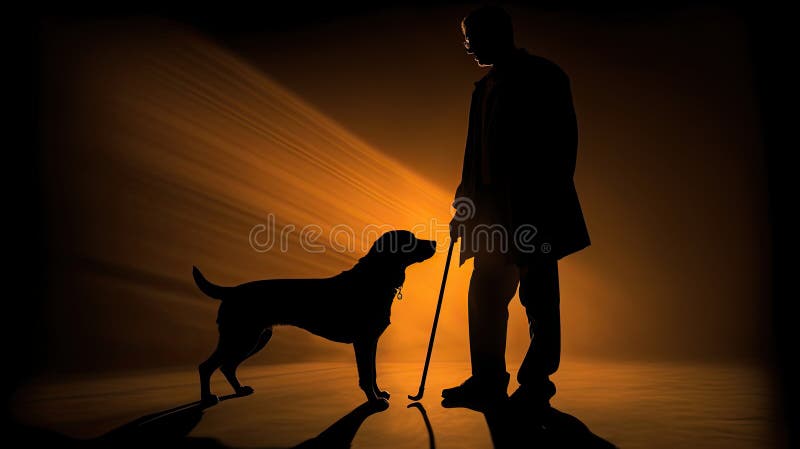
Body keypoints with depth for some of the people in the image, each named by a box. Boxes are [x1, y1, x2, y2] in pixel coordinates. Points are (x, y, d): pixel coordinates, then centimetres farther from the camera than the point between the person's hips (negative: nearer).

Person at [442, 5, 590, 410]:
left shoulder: (544, 76, -2)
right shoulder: (484, 88, 18)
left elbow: (564, 143, -9)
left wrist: (548, 200, -16)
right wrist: (464, 204, 15)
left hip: (535, 210, -7)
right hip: (495, 209, 8)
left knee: (538, 298, 0)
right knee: (485, 293, 8)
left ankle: (536, 383, 13)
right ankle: (487, 381, 19)